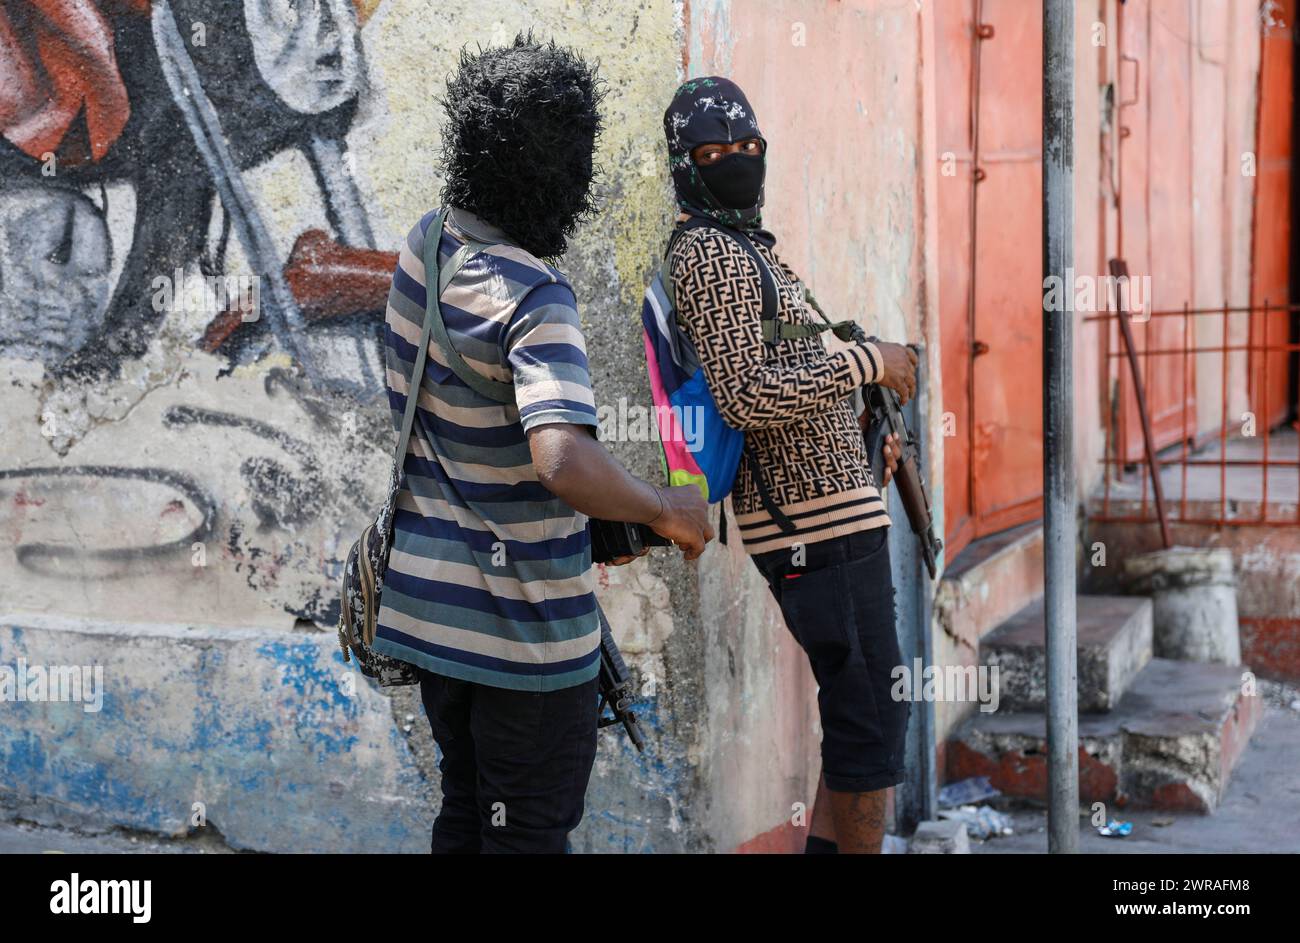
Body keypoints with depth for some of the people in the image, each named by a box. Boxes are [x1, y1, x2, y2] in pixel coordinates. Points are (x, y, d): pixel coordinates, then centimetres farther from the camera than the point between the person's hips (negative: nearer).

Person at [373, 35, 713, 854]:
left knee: (467, 811, 21)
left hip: (432, 601, 8)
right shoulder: (535, 300, -25)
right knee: (532, 828, 7)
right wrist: (666, 511, -23)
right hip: (523, 627, -8)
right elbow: (565, 464, -39)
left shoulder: (427, 244, -1)